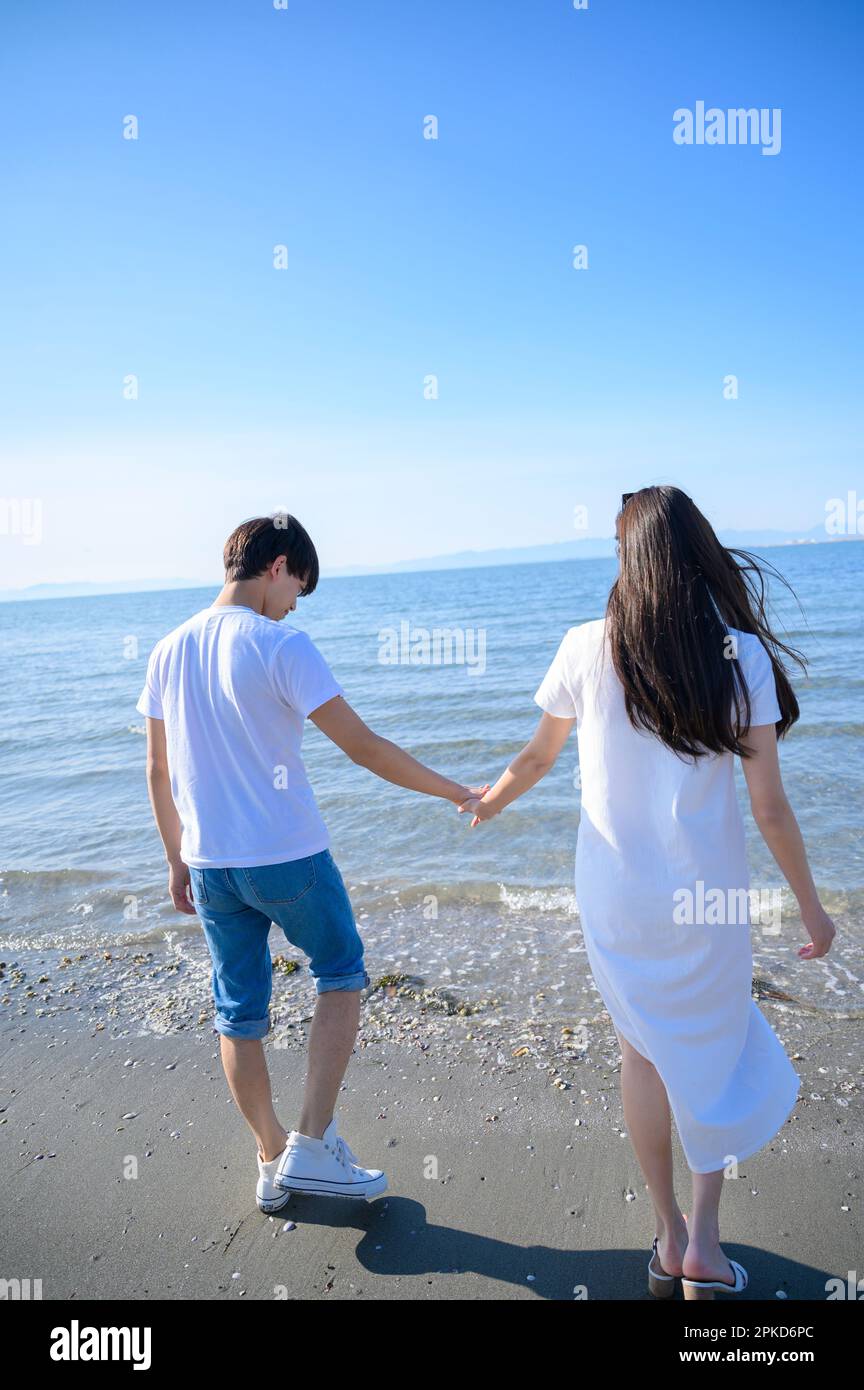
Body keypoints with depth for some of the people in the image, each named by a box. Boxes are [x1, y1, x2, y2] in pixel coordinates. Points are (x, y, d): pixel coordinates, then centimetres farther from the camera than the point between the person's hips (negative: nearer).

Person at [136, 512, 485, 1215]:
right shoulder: (280, 645, -15)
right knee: (341, 976, 17)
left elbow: (159, 772, 10)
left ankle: (273, 1164, 31)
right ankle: (312, 1146, 12)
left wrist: (177, 861, 19)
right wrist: (456, 792, -8)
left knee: (240, 1012, 16)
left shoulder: (169, 651, 5)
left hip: (210, 864, 6)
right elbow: (363, 746, -17)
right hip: (288, 857, -6)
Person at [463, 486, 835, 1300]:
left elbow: (539, 755, 7)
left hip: (614, 890, 1)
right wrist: (809, 904, 6)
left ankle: (670, 1236, 31)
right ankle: (704, 1240, 24)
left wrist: (489, 802, 27)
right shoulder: (742, 656, -9)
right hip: (705, 894, 0)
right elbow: (769, 807, -8)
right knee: (717, 1050, 21)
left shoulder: (587, 648, -7)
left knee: (643, 1051, 18)